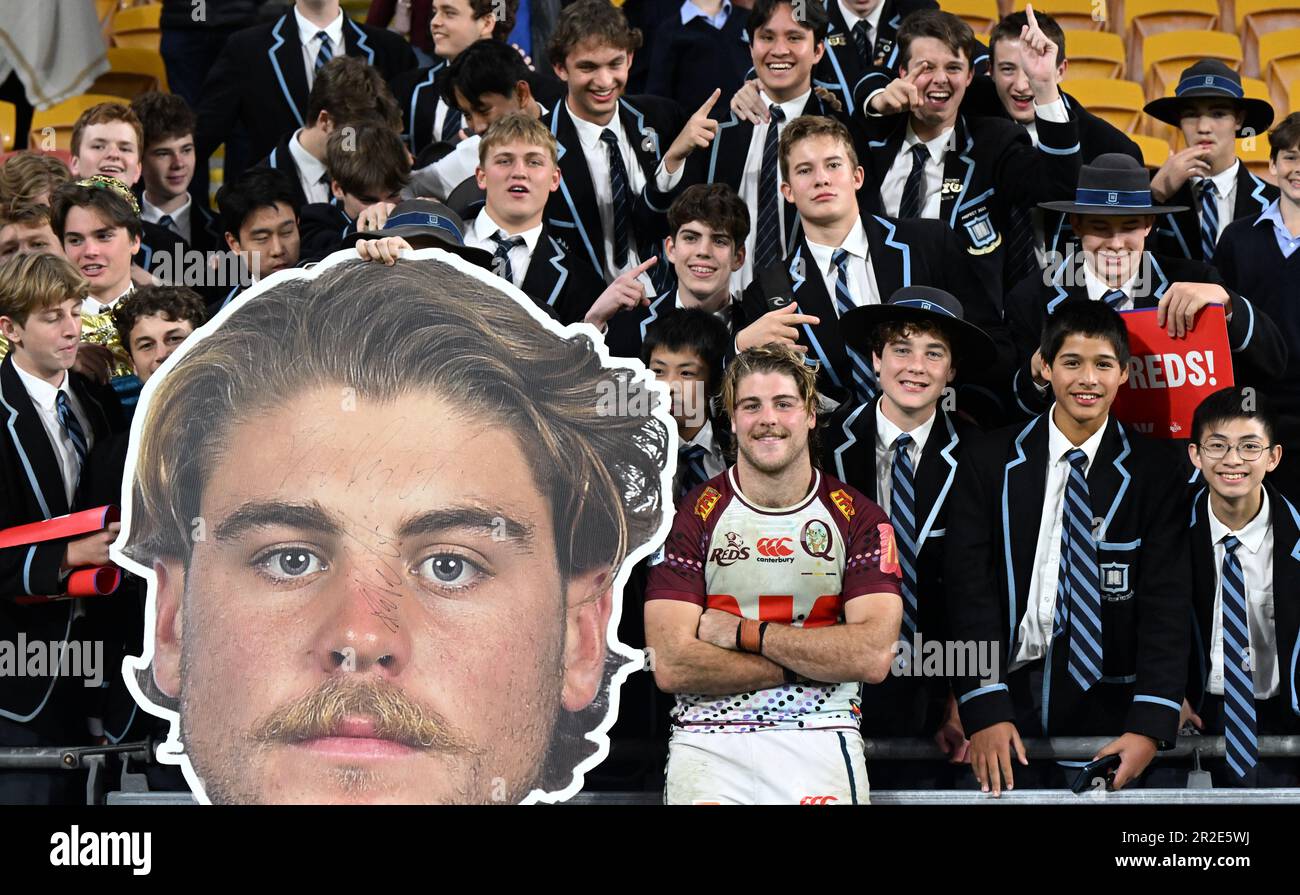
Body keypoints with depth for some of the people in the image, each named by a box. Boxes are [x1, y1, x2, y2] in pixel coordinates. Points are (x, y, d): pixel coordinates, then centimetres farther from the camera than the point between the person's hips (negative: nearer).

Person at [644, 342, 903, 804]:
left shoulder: (859, 519, 7)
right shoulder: (691, 517, 4)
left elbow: (873, 657, -6)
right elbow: (670, 666, -6)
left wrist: (744, 632, -7)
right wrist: (812, 661, -8)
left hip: (819, 736, 0)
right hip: (708, 743, 0)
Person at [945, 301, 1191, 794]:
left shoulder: (1152, 472, 0)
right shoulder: (989, 462, 1)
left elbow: (1166, 604, -5)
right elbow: (968, 587, -4)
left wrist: (1149, 726, -16)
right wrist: (985, 711, -15)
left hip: (1107, 711, 0)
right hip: (1009, 694, 0)